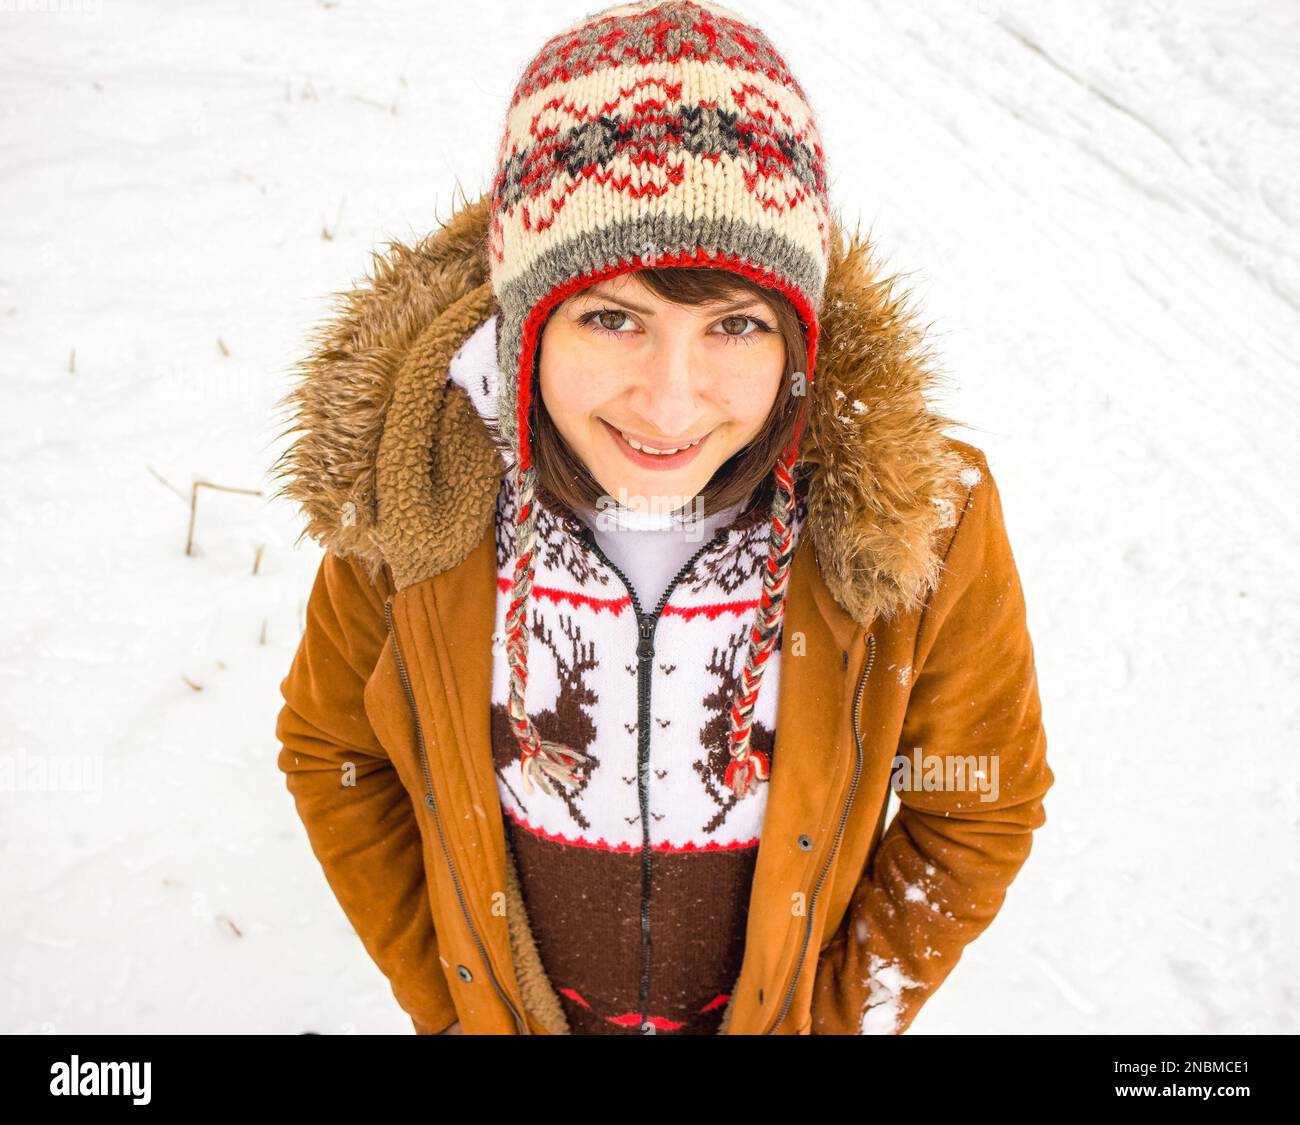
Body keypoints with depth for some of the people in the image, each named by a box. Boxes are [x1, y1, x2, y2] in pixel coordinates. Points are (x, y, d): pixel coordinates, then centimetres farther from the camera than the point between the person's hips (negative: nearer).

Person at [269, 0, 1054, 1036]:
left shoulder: (924, 520, -28)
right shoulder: (410, 489, -26)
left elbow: (977, 811, -12)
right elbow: (333, 752, -8)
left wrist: (831, 1018, -10)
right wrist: (444, 1006, -7)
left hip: (793, 1003, 0)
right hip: (506, 1005, 1)